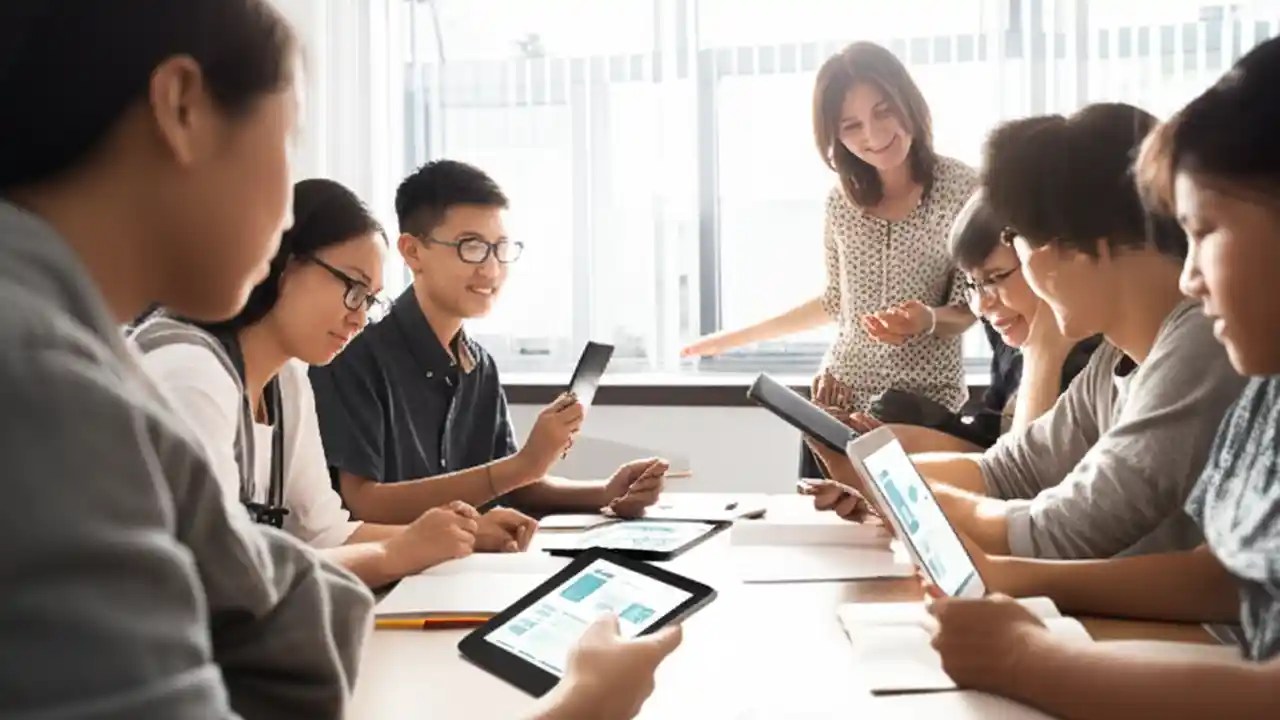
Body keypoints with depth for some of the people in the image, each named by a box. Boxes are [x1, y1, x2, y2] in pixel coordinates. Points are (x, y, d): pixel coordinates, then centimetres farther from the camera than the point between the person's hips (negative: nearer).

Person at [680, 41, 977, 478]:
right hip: (839, 398, 4)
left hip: (926, 405, -3)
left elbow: (967, 310, -7)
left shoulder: (960, 189, -10)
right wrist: (736, 338, 15)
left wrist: (928, 320, -30)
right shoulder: (842, 199, 2)